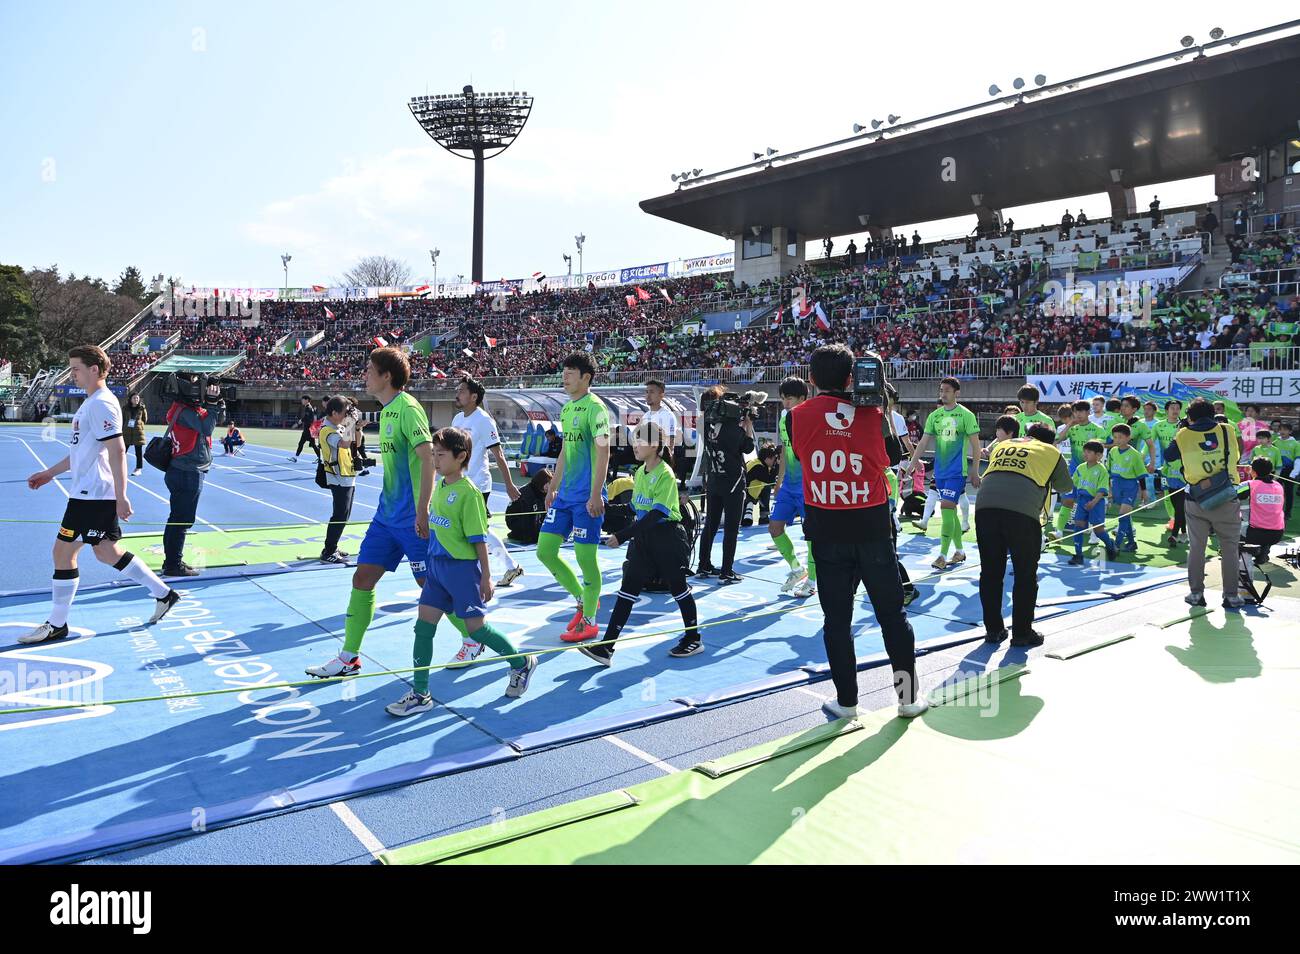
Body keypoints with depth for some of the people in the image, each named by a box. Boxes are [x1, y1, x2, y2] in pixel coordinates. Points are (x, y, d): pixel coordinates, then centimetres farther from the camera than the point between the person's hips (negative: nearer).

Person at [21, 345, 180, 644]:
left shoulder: (101, 404, -16)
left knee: (63, 552, -2)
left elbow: (117, 451, -22)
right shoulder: (91, 403, 16)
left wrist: (120, 496, -25)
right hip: (87, 492, 10)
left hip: (92, 495, -10)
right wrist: (50, 472, 27)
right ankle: (163, 593, 18)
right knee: (107, 552, 12)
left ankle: (56, 625, 9)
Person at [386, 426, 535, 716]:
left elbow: (479, 539, -15)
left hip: (463, 567, -8)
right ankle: (420, 694, 12)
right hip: (436, 565, 8)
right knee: (423, 625, 3)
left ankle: (522, 663, 23)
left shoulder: (468, 493, -16)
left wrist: (486, 577, -13)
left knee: (476, 627, 0)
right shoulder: (439, 485, 8)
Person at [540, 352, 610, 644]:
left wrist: (595, 495, -20)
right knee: (545, 551, 7)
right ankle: (583, 600, 24)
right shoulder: (566, 409, 15)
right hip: (564, 495, 9)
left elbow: (603, 452, -16)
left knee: (585, 555, -2)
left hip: (586, 497, -8)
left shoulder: (595, 407, -10)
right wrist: (553, 487, 22)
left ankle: (588, 621, 13)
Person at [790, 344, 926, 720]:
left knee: (837, 619, 9)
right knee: (892, 614, 12)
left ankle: (846, 700, 15)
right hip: (873, 528, 0)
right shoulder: (873, 414, -5)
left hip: (826, 531, 0)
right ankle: (909, 696, 20)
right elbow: (890, 459, 9)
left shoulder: (797, 416, -4)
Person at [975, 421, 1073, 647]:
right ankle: (1022, 633, 17)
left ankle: (993, 629, 22)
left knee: (990, 573, 14)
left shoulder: (1002, 445, 30)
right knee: (1025, 576, 11)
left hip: (985, 506, 4)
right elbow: (1066, 487, 31)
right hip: (1022, 510, -3)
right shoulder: (1051, 451, 20)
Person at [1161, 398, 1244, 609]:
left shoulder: (1183, 435, -3)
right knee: (1229, 548, 8)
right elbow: (1236, 457, 16)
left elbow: (1168, 455, 13)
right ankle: (1231, 595, 12)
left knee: (1196, 547, 11)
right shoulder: (1227, 430, 0)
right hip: (1227, 499, 0)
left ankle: (1196, 592, 14)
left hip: (1197, 501, 0)